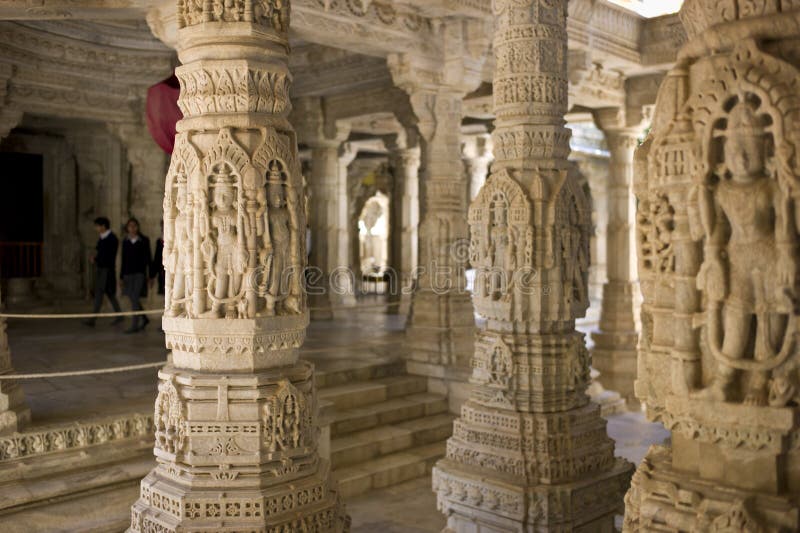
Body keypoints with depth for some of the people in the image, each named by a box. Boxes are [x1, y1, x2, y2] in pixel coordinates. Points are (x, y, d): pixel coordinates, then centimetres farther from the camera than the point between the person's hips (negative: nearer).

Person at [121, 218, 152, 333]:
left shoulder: (144, 240, -1)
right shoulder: (125, 241, 9)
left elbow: (148, 258, 1)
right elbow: (124, 260, 11)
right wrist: (121, 276, 10)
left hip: (139, 273, -4)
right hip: (128, 273, 4)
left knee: (135, 298, -11)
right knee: (133, 299, 9)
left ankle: (134, 326, -8)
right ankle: (144, 319, 29)